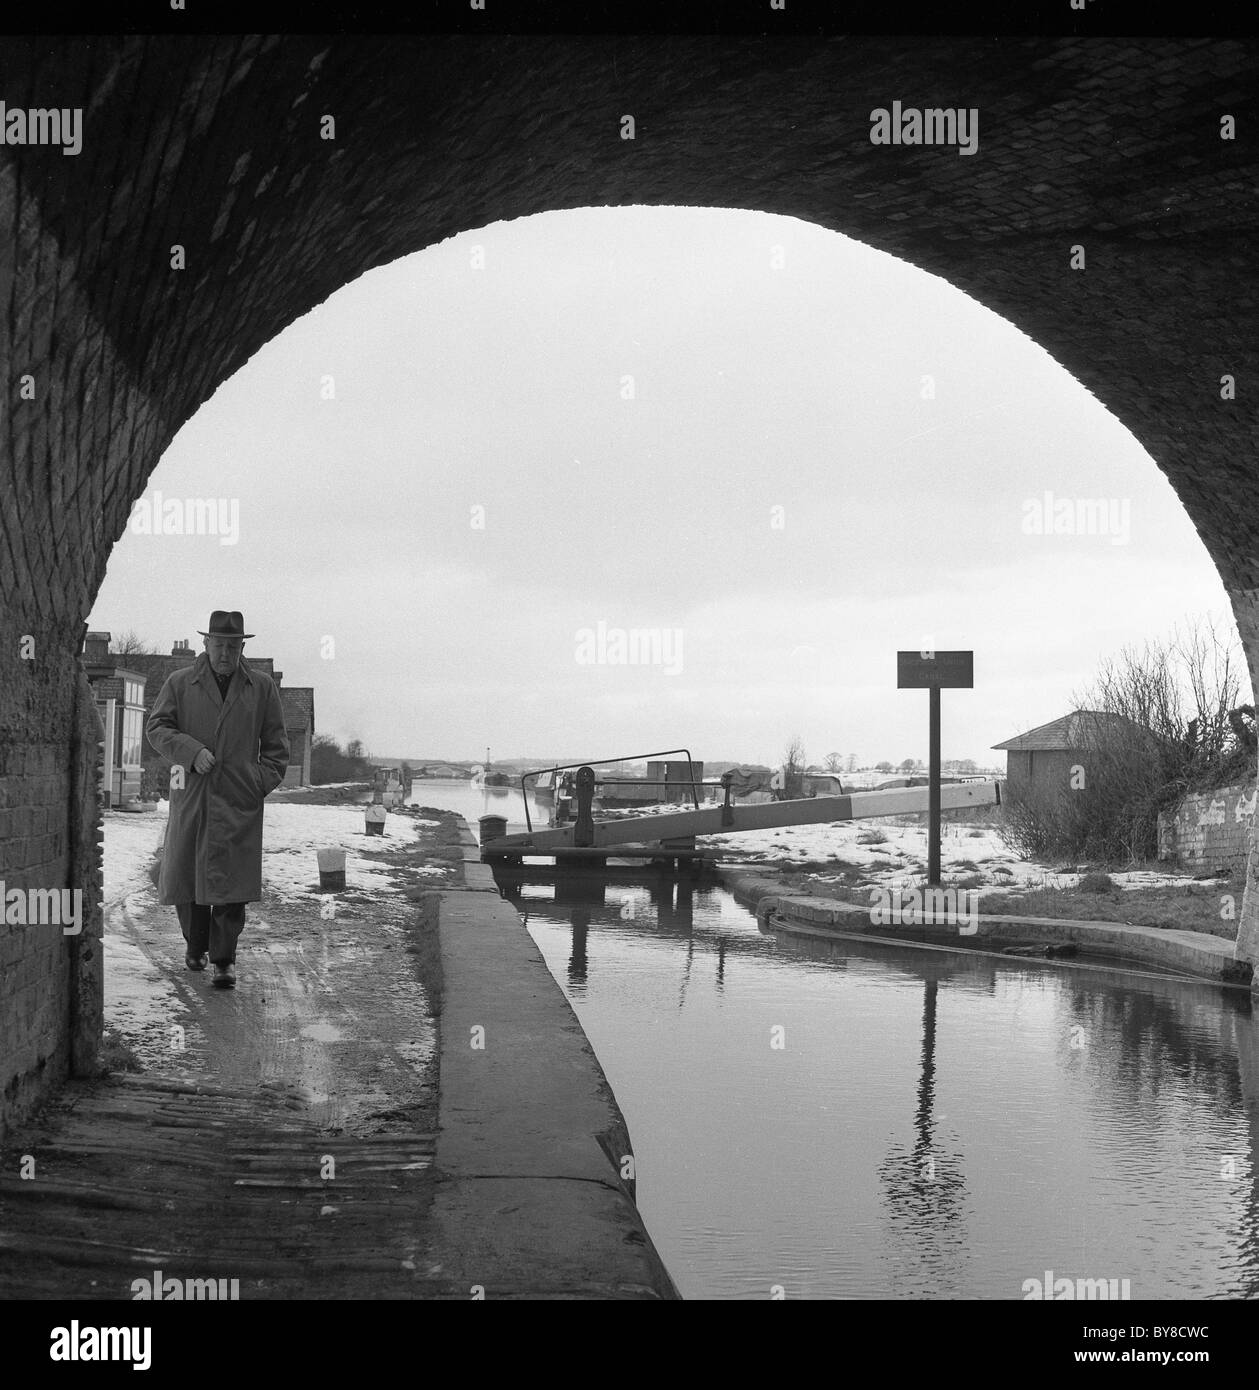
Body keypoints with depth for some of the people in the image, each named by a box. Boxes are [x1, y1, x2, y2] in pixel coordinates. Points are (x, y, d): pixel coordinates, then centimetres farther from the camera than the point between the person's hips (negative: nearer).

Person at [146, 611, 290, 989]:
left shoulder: (262, 687, 10)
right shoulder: (180, 683, 8)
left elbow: (276, 744, 13)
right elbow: (156, 727, 4)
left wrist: (262, 783, 0)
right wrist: (191, 751, -11)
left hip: (240, 801, -1)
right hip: (191, 797, 1)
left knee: (232, 881, -7)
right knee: (185, 873, 6)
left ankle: (224, 960, -1)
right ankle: (195, 945, 28)